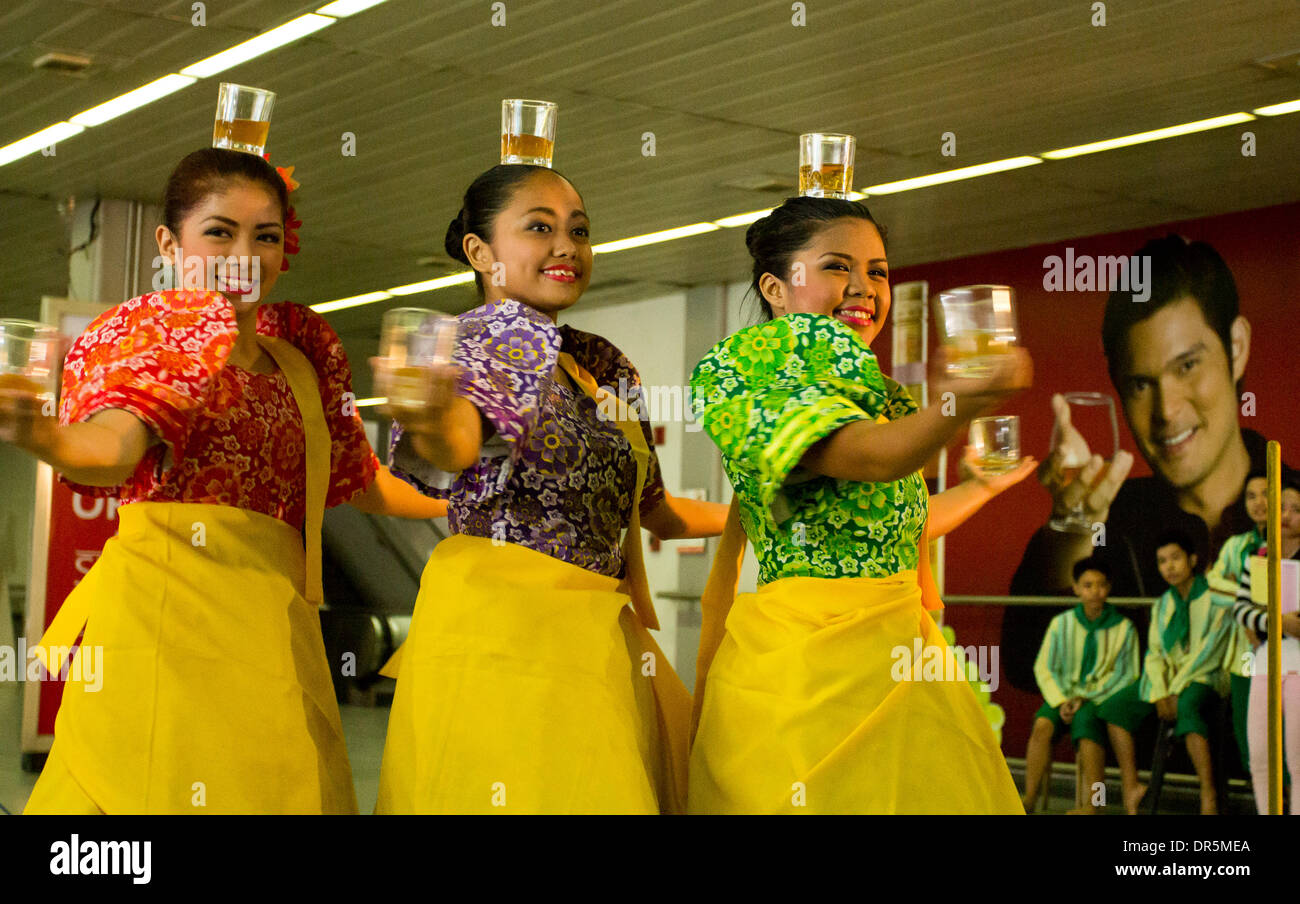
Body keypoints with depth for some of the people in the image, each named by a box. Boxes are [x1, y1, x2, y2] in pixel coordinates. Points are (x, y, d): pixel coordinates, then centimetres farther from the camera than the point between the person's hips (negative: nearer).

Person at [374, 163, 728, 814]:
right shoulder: (490, 335, -5)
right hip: (501, 622, -7)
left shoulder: (602, 365, 20)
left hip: (601, 637, 8)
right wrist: (431, 425, -50)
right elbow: (457, 446, -29)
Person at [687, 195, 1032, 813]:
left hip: (904, 658, 8)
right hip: (800, 663, -7)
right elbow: (869, 456, -27)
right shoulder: (740, 370, -8)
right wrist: (955, 409, -43)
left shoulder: (886, 398, 18)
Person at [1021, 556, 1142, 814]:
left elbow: (1128, 676, -1)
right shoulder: (1062, 624, 7)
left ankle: (1092, 802, -36)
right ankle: (1030, 798, -30)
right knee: (1043, 724, -29)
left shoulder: (1124, 628, 3)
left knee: (1085, 719, -35)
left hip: (1101, 698, -2)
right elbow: (1043, 667, 5)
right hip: (1065, 695, 2)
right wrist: (1061, 701, -12)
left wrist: (1087, 698, -12)